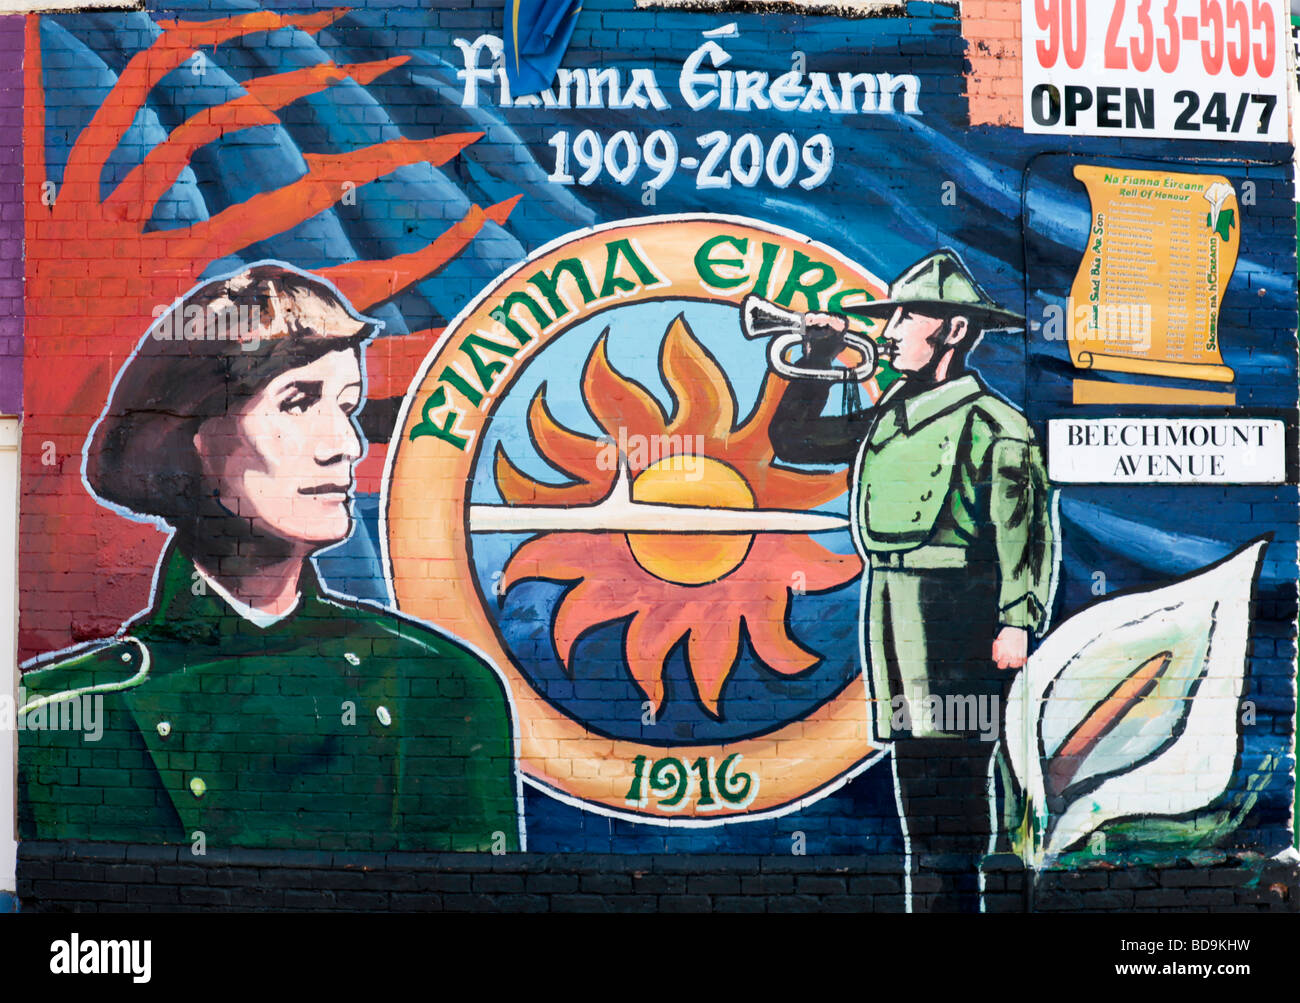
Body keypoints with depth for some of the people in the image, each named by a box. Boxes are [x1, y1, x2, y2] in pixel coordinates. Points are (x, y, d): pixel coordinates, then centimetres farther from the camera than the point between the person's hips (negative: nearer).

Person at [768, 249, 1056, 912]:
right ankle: (927, 897, 22)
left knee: (949, 772, -7)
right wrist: (817, 361, 17)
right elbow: (791, 440, 24)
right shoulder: (885, 420, 17)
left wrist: (1018, 620, -20)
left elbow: (1025, 529, -10)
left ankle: (953, 897, -1)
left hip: (955, 621, -7)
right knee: (913, 773, 12)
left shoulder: (991, 423, -4)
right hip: (889, 621, 7)